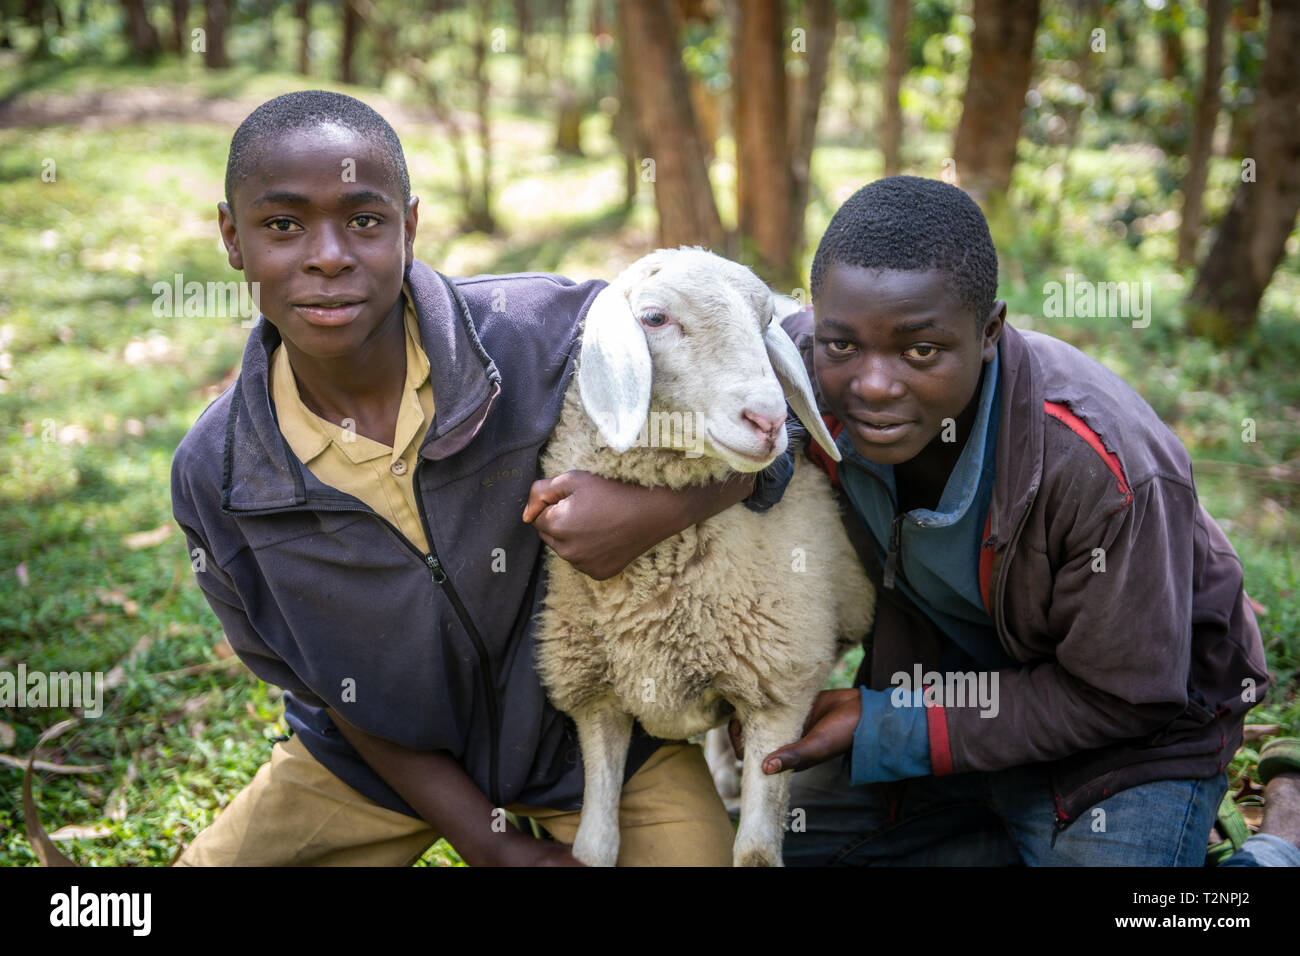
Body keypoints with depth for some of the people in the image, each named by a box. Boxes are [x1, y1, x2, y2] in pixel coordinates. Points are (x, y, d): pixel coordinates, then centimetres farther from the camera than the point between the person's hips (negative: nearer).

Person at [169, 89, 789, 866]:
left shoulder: (548, 333, -26)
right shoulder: (214, 478, -17)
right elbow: (335, 693, -6)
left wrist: (662, 509, -36)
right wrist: (488, 844, -10)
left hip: (600, 719, -1)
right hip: (384, 754, 2)